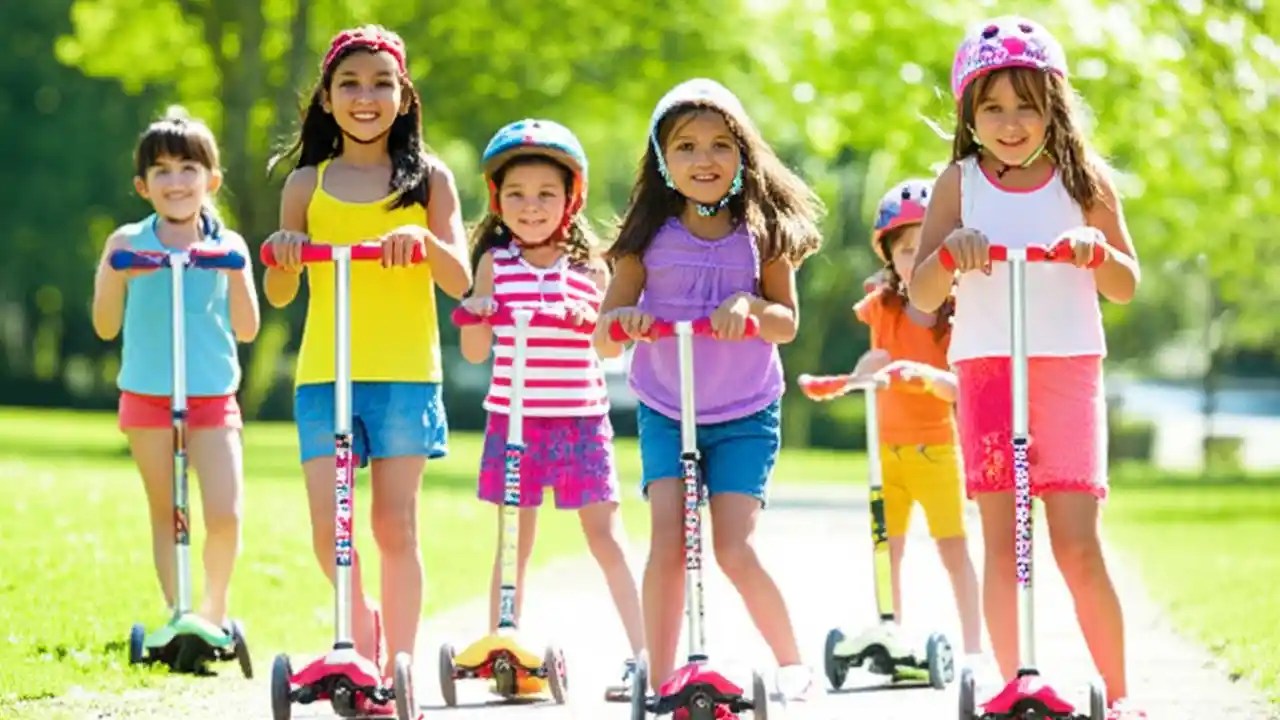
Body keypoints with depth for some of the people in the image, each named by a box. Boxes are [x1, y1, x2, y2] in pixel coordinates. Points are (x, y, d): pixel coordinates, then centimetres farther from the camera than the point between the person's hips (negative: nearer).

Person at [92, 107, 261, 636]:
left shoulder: (227, 246, 2)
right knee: (164, 513, 7)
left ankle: (215, 610, 13)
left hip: (213, 396, 0)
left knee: (225, 516, -10)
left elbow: (246, 330, -2)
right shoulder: (128, 243, 0)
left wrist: (236, 272, -15)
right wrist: (114, 271, -16)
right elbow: (106, 327, -1)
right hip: (146, 395, 0)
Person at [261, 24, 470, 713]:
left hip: (404, 372, -1)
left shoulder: (427, 178, 6)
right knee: (328, 527, -6)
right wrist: (283, 254, -13)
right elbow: (279, 294, 8)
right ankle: (362, 624, 22)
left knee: (395, 526, -2)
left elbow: (459, 279, -1)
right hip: (323, 373, 1)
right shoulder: (308, 184, 9)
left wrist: (423, 238, -20)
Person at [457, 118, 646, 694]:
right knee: (512, 542, 6)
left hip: (582, 419, 0)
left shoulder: (590, 267, 5)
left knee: (606, 536, -3)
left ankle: (643, 651, 0)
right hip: (512, 417, 0)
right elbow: (476, 353, 2)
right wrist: (474, 316, -19)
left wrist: (592, 318, -13)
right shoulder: (495, 263, 3)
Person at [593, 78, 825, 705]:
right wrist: (620, 319, -30)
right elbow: (604, 340, -6)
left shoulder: (760, 230, -4)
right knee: (667, 542, -14)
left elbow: (787, 323, -5)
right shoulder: (650, 237, -4)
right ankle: (659, 682, -8)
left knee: (734, 550, -10)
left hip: (745, 416, -1)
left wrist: (748, 305, -26)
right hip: (665, 411, 1)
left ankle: (793, 663, 11)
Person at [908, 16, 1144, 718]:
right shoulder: (959, 184, 5)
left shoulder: (1083, 180, 5)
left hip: (1069, 370, -1)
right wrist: (949, 250, -18)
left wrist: (1097, 247, -13)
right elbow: (922, 297, 3)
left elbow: (1125, 287, 8)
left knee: (1078, 546, -5)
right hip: (986, 369, 1)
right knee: (1002, 540, -2)